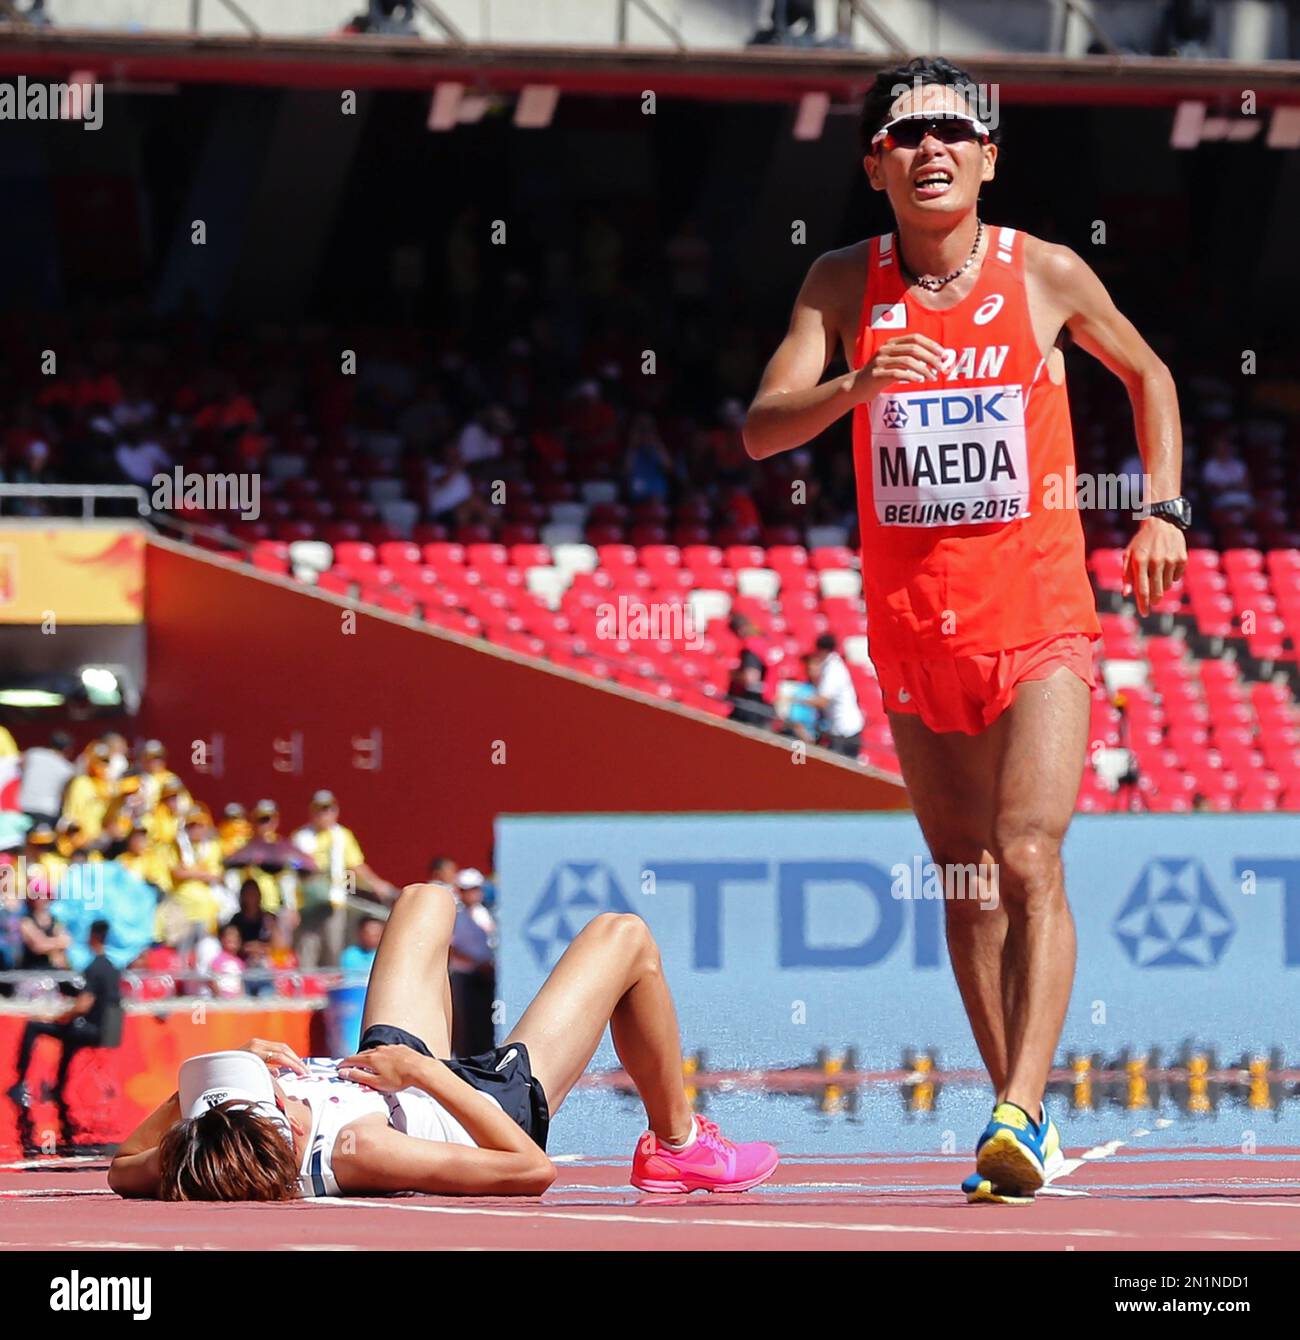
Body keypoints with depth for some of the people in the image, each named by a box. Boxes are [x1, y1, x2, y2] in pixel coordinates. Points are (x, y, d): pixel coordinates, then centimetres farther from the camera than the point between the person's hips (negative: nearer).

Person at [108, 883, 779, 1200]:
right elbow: (530, 1168, -40)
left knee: (426, 900, 28)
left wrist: (234, 1063, -24)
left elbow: (125, 1168, -14)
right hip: (505, 1096, -6)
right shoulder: (356, 1151, -49)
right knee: (625, 937, 10)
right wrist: (427, 1074, -37)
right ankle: (677, 1142, 32)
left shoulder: (202, 1153, -38)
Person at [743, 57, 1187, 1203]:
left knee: (1029, 862, -17)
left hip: (1039, 622, -3)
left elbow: (1148, 375, 16)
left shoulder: (1046, 275, -2)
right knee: (965, 879, 9)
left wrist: (1164, 508, 4)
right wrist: (854, 388, -27)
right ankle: (1022, 1109, 20)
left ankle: (1018, 1115, -24)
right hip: (915, 629, 3)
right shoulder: (845, 284, 0)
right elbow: (761, 430, -8)